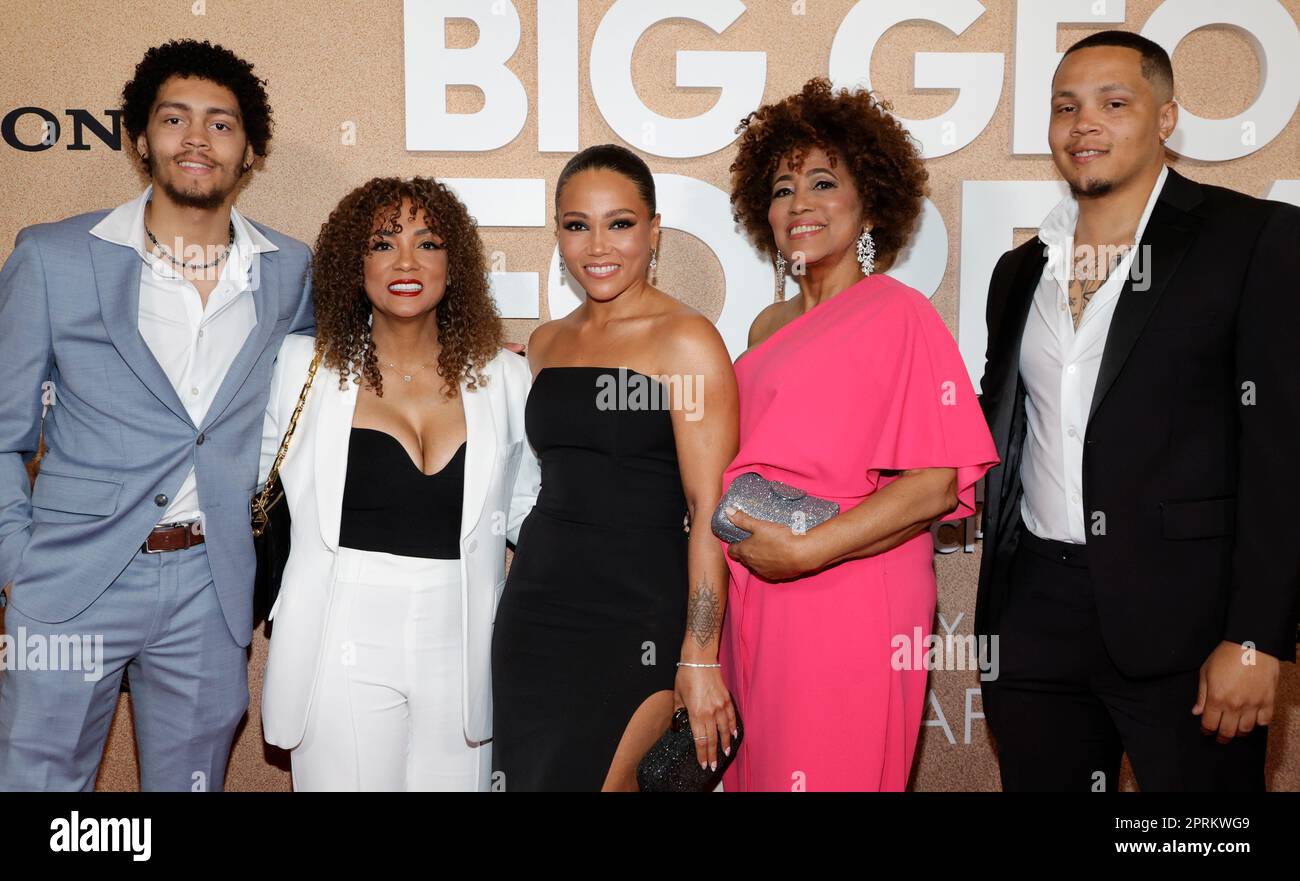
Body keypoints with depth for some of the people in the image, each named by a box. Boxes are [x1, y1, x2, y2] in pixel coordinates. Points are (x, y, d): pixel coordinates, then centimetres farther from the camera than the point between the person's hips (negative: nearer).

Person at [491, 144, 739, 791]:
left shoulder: (684, 340, -9)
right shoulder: (545, 342, 11)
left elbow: (711, 511, -14)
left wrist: (699, 658, -16)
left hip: (636, 616, -6)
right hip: (534, 610, 6)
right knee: (526, 775, 10)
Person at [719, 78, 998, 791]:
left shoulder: (899, 315, -8)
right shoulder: (770, 327, 14)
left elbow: (938, 484, -15)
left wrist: (807, 550, -19)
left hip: (847, 609, -6)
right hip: (756, 609, 7)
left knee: (825, 774, 2)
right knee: (756, 770, 14)